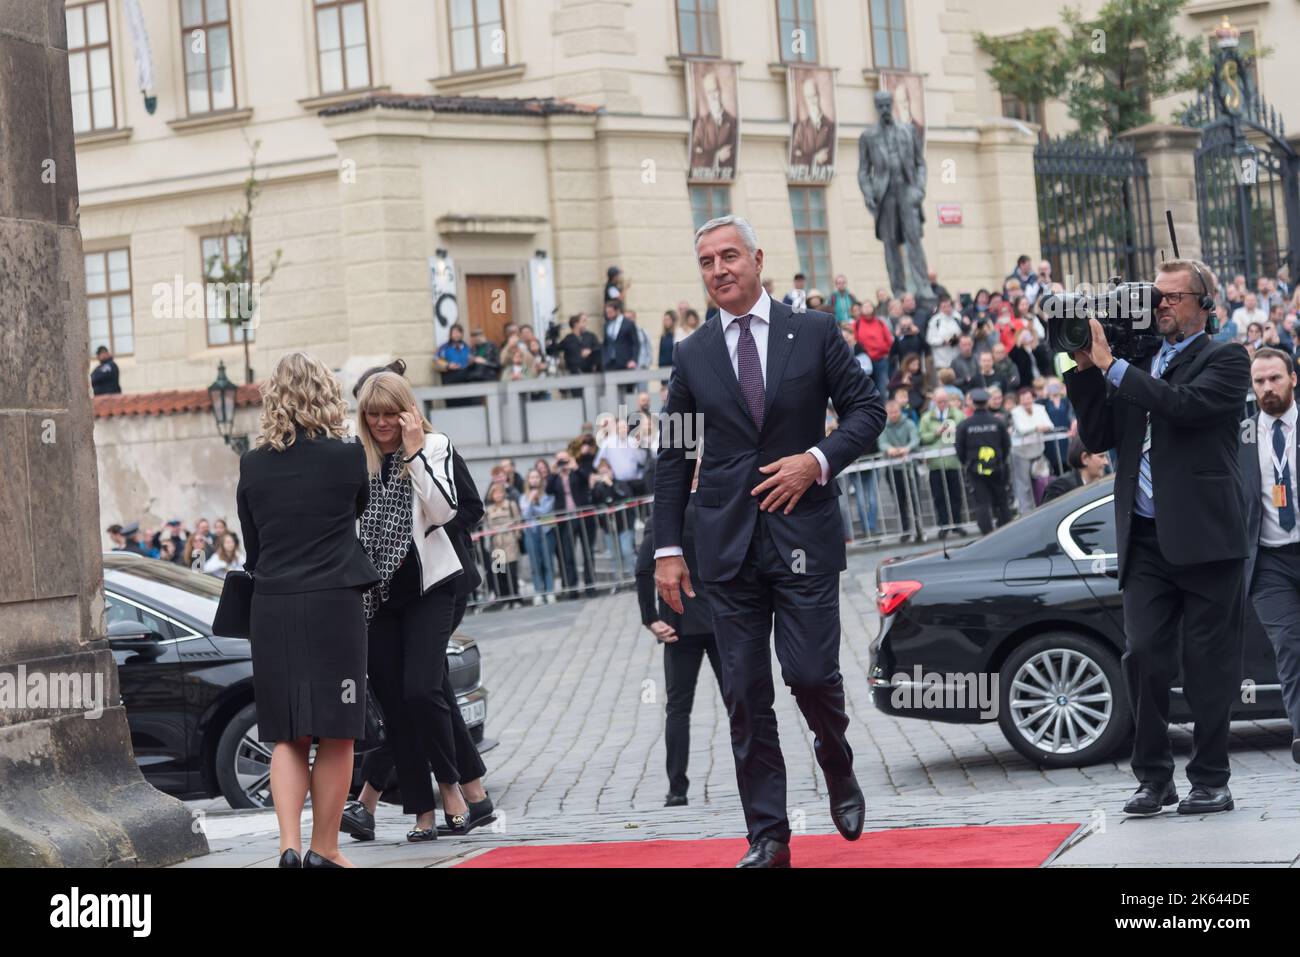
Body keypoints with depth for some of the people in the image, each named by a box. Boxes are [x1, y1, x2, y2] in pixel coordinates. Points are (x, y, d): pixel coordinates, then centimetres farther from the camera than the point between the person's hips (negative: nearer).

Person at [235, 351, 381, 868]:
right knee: (336, 736, 6)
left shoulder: (252, 465, 3)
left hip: (271, 609, 3)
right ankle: (324, 850, 11)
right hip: (334, 607, -3)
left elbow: (252, 548, 11)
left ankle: (289, 845, -5)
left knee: (287, 736, 9)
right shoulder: (347, 457, -5)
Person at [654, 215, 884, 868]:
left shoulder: (814, 333, 4)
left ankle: (839, 775, 23)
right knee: (745, 694, 1)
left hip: (803, 532, -2)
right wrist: (668, 548, 6)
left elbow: (866, 410, 5)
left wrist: (818, 459, -12)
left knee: (811, 673, -9)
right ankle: (767, 837, 7)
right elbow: (673, 458, 11)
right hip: (728, 542, 2)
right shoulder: (692, 356, 9)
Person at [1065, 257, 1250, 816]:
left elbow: (1186, 405, -17)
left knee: (1208, 664, 1)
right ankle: (1154, 778, 7)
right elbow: (1098, 438, 12)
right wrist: (1086, 369, 2)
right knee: (1144, 657, -1)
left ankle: (1210, 781, 8)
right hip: (1146, 540, 4)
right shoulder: (1139, 363, 18)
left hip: (1203, 538, -4)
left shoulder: (1224, 361, 2)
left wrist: (1112, 366, -14)